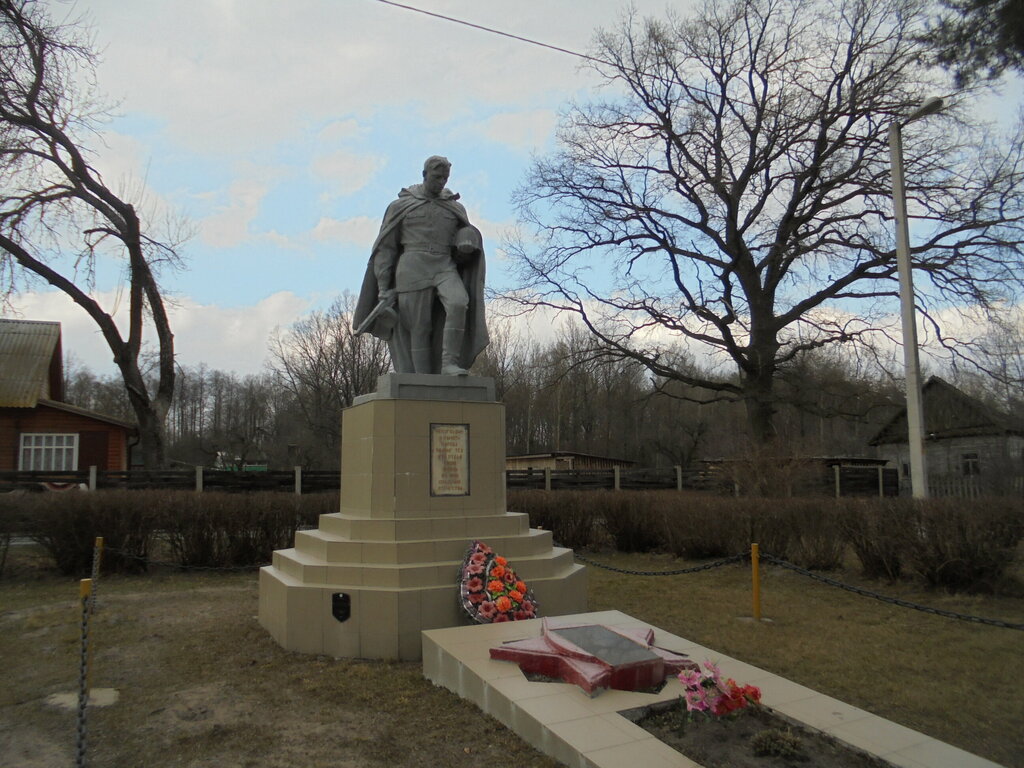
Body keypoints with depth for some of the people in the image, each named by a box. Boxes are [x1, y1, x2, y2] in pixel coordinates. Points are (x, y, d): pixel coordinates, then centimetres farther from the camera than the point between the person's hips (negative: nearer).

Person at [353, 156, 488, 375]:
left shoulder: (455, 207, 15)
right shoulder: (401, 206, 8)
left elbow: (467, 236, 22)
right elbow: (385, 248, 6)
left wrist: (467, 242, -6)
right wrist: (383, 287, -2)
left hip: (446, 269, 2)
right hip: (413, 271, -2)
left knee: (458, 303, -28)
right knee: (419, 329, -6)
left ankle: (450, 364, -26)